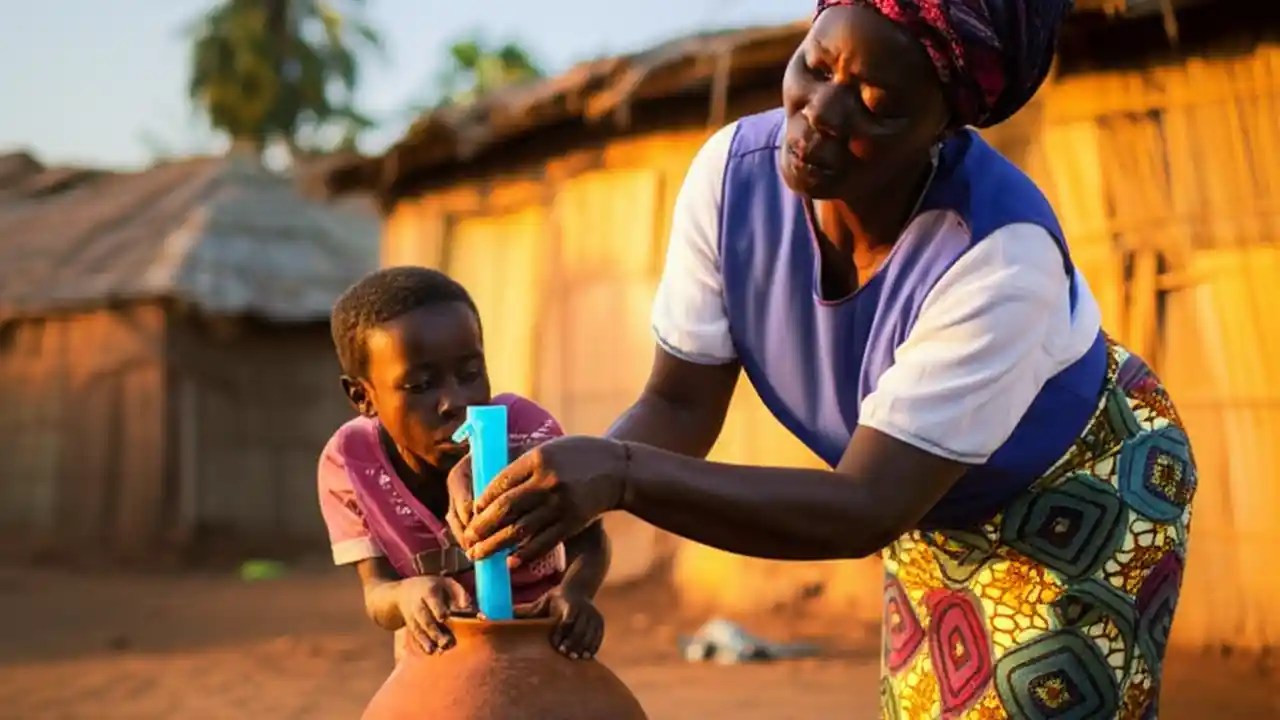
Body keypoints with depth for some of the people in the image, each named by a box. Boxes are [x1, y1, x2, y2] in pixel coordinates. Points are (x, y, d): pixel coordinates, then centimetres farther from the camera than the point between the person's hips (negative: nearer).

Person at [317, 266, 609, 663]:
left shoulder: (527, 431, -30)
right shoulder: (350, 462, -24)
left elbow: (588, 540, -19)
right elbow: (376, 591, -23)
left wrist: (573, 593, -43)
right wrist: (408, 594, -48)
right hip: (438, 662, 2)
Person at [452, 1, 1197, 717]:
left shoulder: (1001, 255, -39)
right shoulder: (735, 172, -24)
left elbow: (864, 509, -41)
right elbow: (679, 404, -18)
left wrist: (621, 475, -51)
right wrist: (561, 488, -39)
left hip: (1083, 495, -4)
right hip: (938, 505, 5)